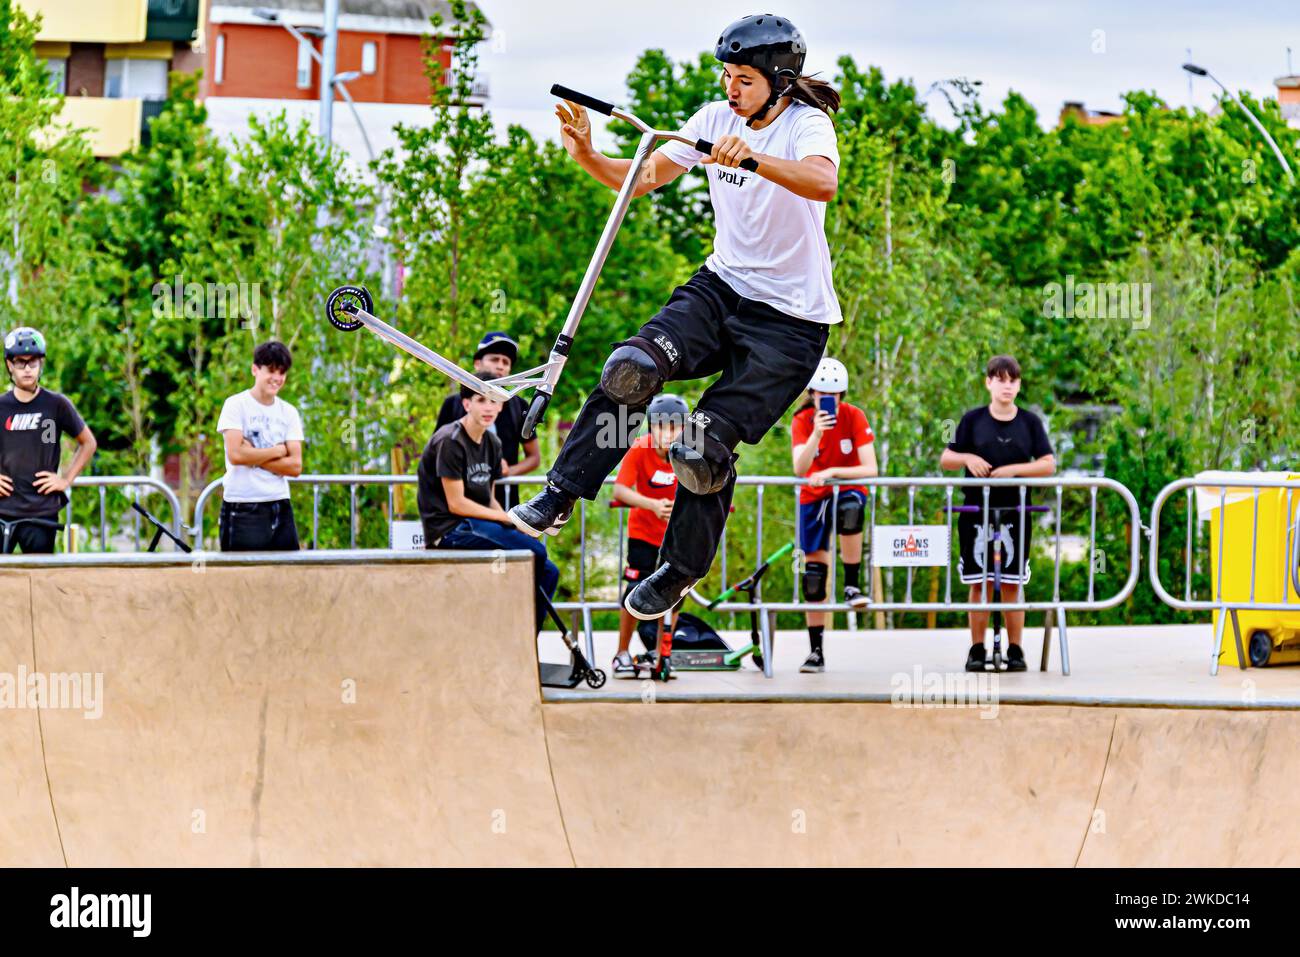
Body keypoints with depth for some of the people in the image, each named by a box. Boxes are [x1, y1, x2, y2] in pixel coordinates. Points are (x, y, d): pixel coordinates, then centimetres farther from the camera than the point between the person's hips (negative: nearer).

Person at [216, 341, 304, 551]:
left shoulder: (289, 413, 11)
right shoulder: (236, 405, -1)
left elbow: (295, 466, 1)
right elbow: (235, 454, -14)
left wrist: (255, 458, -9)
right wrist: (278, 450, -4)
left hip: (280, 508, 5)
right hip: (243, 509, -5)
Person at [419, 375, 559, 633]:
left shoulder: (492, 444, 14)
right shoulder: (450, 442, -13)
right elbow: (456, 504, -16)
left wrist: (511, 519, -5)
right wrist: (508, 518, -17)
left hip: (477, 525, 9)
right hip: (449, 530, -9)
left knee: (549, 572, -1)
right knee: (534, 551, -23)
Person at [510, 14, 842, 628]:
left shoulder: (806, 123, -15)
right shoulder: (716, 120, 2)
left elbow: (822, 183, -37)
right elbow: (640, 179, 5)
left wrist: (753, 158, -54)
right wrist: (586, 155, -15)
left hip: (791, 320, -5)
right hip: (722, 287, 5)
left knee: (703, 446, -13)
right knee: (632, 369, -23)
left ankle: (681, 570, 11)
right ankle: (559, 498, -16)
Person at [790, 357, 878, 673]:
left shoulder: (854, 417, -16)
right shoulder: (802, 421, -13)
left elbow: (871, 469, -23)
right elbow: (799, 469, -29)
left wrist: (832, 472, -34)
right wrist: (817, 434, -42)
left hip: (849, 489, -2)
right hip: (814, 495, 2)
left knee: (850, 508, -40)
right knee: (814, 570, -1)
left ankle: (852, 585, -28)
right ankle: (815, 652, 7)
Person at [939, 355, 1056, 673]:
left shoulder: (1030, 422, 5)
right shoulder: (973, 420, 4)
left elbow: (1048, 465, -1)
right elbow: (945, 459, 7)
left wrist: (1013, 469, -14)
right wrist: (967, 458, -13)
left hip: (1015, 513, 0)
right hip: (977, 512, 0)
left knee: (1012, 584, 1)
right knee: (979, 583, 1)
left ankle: (1015, 650, 6)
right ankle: (977, 650, 6)